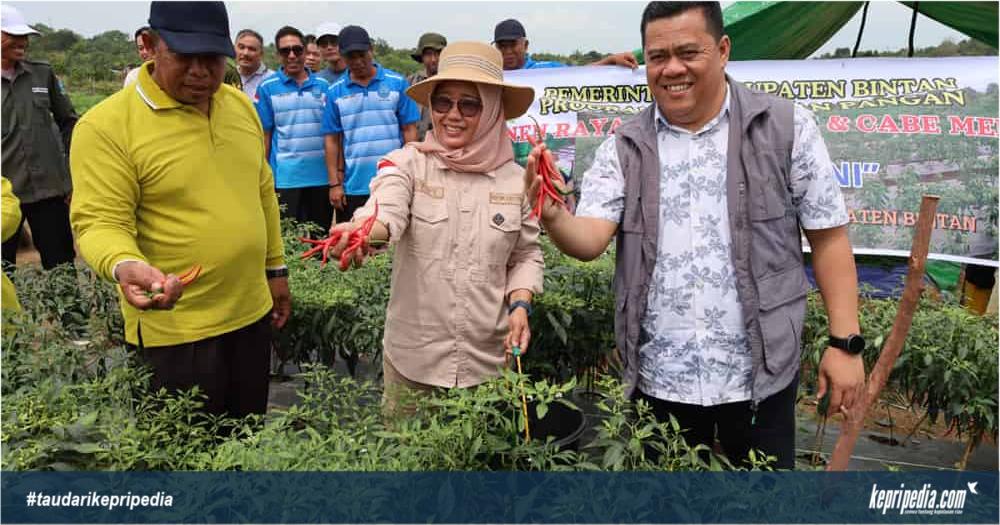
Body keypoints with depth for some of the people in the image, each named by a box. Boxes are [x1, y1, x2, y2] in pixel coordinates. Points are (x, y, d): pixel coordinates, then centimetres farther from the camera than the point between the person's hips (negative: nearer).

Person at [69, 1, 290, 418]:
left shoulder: (240, 106, 5)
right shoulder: (106, 125, -15)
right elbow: (100, 222, -17)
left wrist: (275, 268, 15)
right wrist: (123, 266, -38)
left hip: (251, 311, 6)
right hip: (175, 326, -5)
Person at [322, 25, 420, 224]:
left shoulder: (397, 83, 1)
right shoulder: (335, 92, 4)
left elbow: (409, 131, 2)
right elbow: (331, 140, 5)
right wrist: (334, 183, 0)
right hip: (353, 186, 1)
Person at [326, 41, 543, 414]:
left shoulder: (515, 179, 0)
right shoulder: (407, 164, -7)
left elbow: (526, 255, 10)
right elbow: (387, 209, -27)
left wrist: (520, 305, -7)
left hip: (489, 359, 2)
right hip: (413, 356, -1)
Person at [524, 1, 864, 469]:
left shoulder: (786, 128, -4)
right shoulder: (623, 149, 0)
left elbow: (828, 238, -1)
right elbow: (589, 240, -10)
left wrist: (846, 342, -5)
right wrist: (552, 217, -32)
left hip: (759, 373, -1)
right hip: (659, 377, 2)